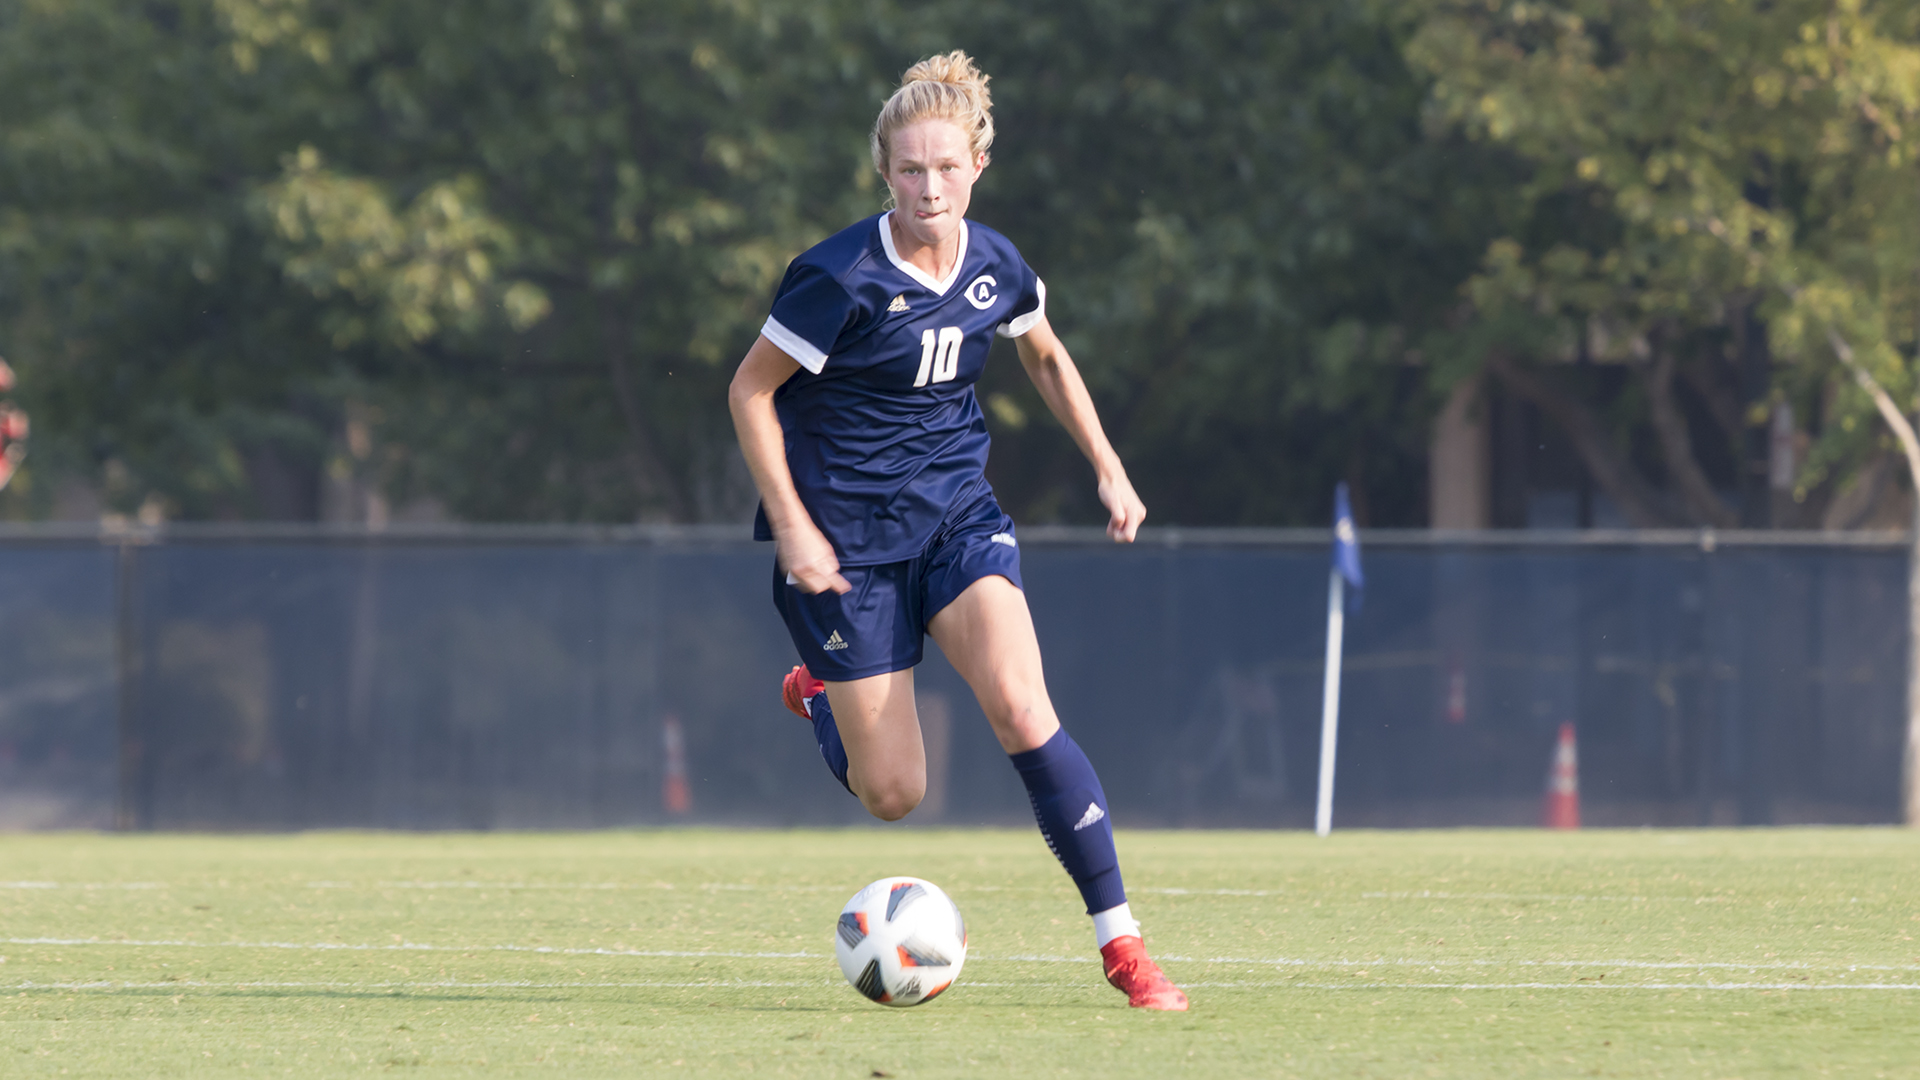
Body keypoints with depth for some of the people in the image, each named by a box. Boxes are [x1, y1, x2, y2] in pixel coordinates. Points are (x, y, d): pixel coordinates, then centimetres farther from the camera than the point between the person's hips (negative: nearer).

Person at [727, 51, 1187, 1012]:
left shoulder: (995, 266, -4)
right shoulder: (842, 279, -20)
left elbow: (1047, 358, 18)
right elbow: (749, 393, -11)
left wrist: (1107, 466, 11)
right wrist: (792, 529, -15)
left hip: (955, 512, 3)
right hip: (847, 536, -3)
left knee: (1021, 708, -21)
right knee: (893, 795, -1)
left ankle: (1121, 942, -14)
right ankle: (816, 697, 35)